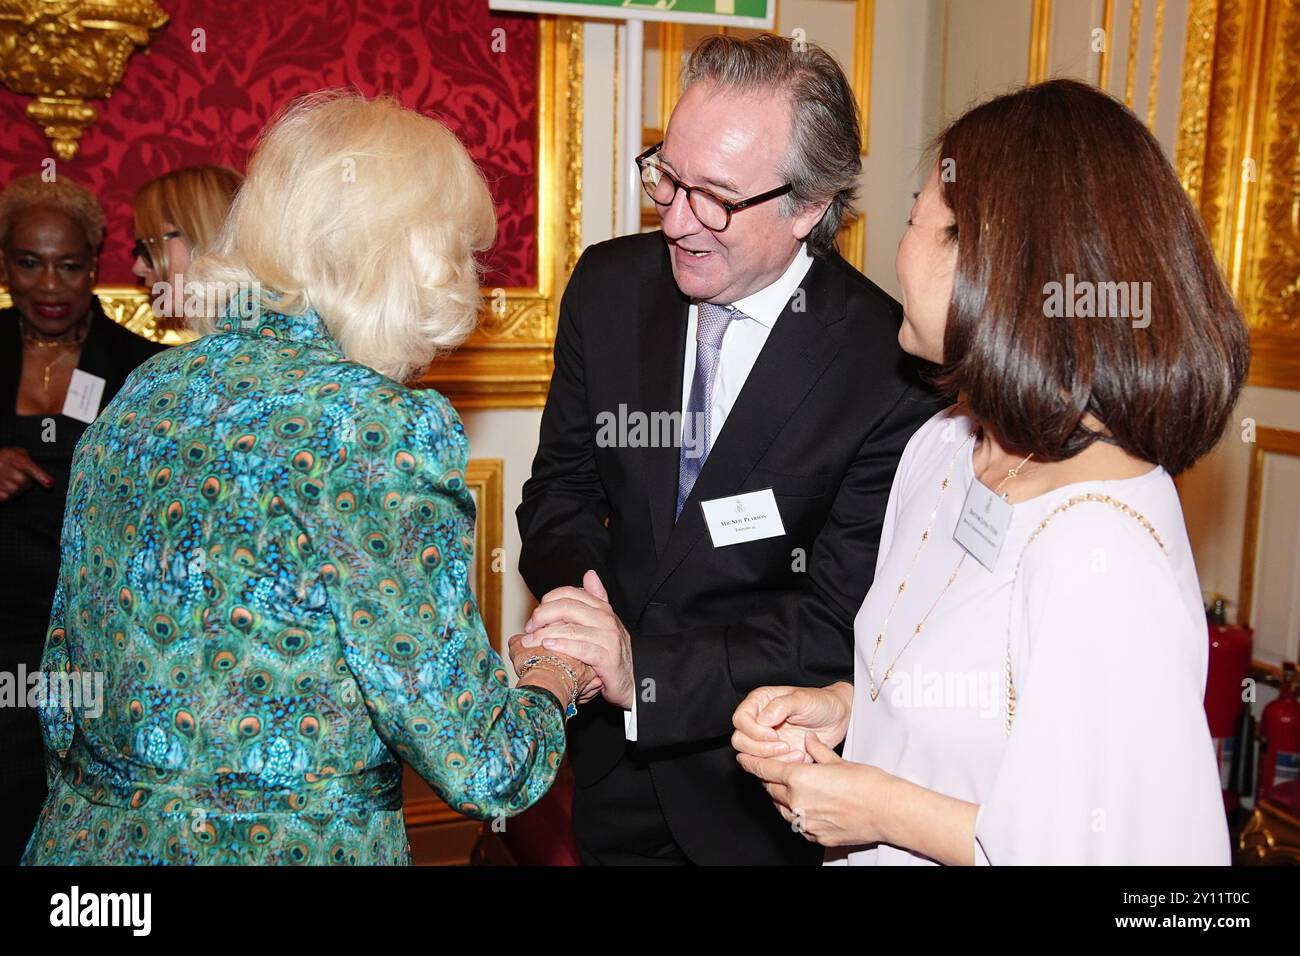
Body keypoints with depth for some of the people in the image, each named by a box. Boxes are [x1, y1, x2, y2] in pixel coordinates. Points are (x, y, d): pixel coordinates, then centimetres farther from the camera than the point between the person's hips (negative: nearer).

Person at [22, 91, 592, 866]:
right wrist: (551, 685, 1)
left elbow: (63, 688, 8)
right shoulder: (382, 425, -21)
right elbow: (479, 767, -18)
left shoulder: (140, 394, 0)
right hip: (293, 845, -6)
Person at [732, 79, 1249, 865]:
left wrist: (884, 810, -21)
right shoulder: (942, 447, -4)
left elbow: (1148, 850, -28)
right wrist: (842, 707, -8)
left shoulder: (1103, 551, -31)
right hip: (870, 846, 7)